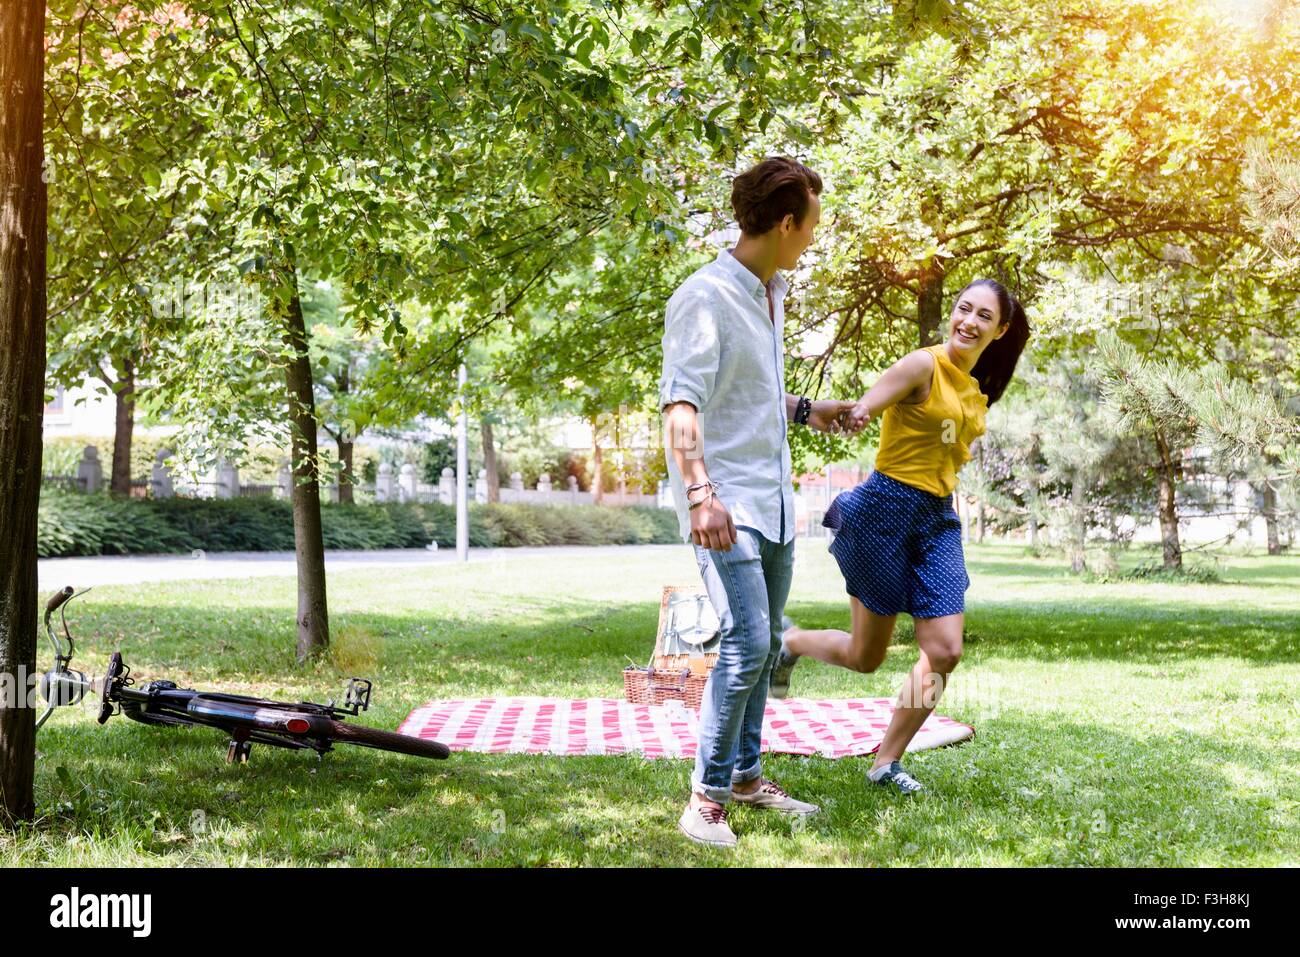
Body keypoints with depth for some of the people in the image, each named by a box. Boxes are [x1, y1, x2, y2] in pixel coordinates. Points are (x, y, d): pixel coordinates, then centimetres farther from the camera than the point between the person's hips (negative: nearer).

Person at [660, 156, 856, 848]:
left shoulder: (770, 294, 14)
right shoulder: (705, 297, -14)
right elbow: (683, 403, -22)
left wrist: (804, 411, 27)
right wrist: (699, 492, -31)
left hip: (773, 497, 9)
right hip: (726, 500, -9)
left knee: (763, 643, 14)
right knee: (747, 641, -14)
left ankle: (746, 775, 27)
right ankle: (706, 797, -4)